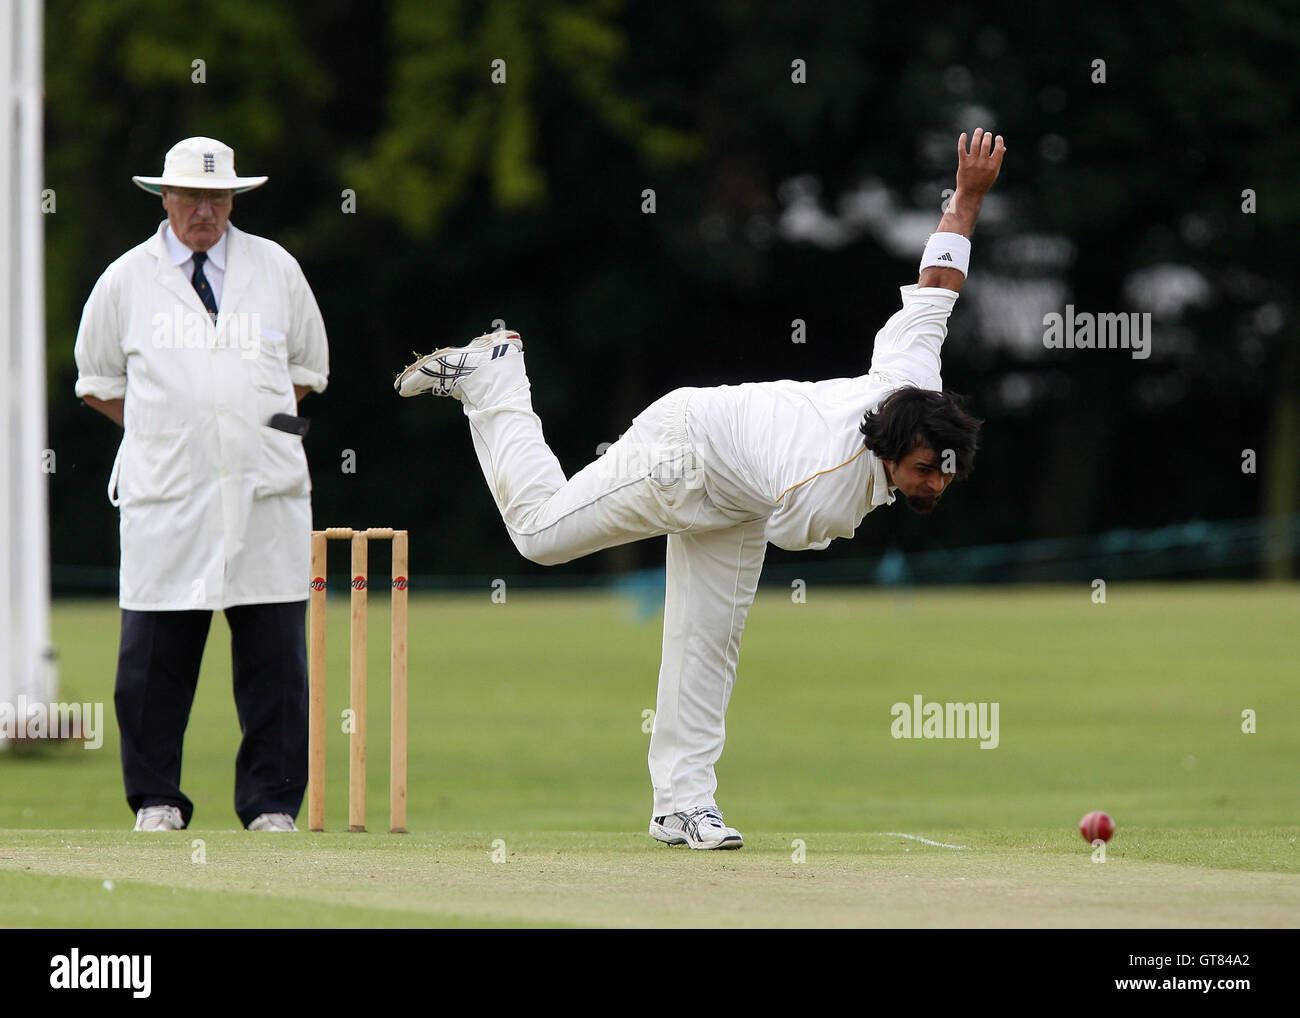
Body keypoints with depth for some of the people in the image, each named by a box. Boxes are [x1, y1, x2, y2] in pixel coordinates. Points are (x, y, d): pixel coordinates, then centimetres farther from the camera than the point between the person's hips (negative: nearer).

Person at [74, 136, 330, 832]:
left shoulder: (276, 270, 12)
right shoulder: (127, 279, 8)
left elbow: (307, 369, 22)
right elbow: (95, 380, 18)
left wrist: (262, 425, 10)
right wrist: (160, 431, 8)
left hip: (265, 490, 1)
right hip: (164, 490, -1)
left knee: (275, 651, -3)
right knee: (153, 651, -4)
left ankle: (271, 803, 4)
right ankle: (156, 799, 7)